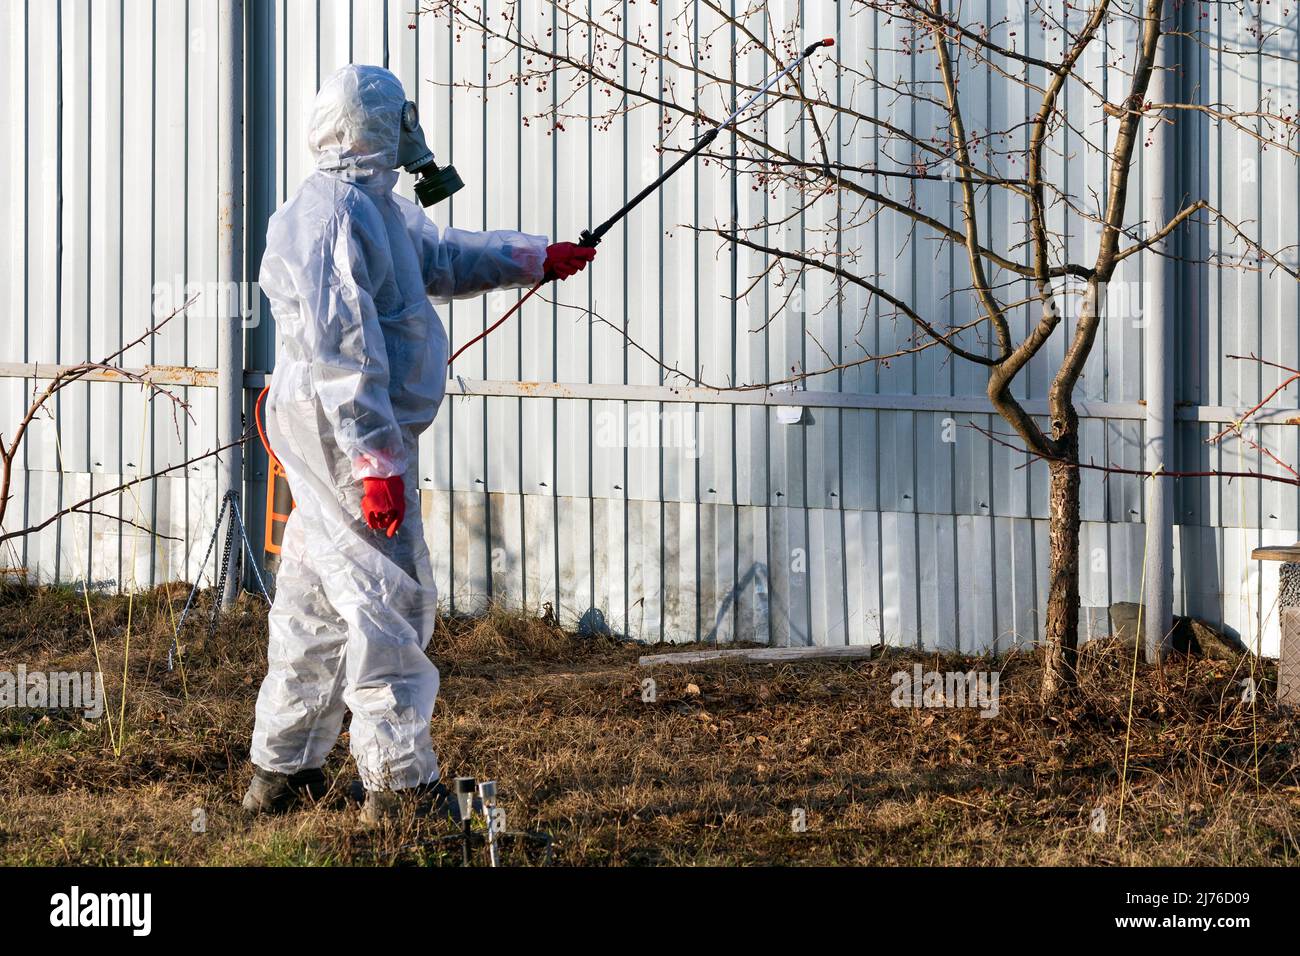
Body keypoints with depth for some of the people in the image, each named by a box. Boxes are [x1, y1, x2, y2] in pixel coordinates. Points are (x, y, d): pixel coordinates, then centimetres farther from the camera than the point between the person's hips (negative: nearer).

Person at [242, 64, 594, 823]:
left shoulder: (380, 208, 15)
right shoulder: (331, 214, -18)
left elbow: (442, 259, 35)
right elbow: (341, 351, -23)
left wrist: (536, 258, 33)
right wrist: (376, 461, -25)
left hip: (347, 432, 11)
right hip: (343, 429, -11)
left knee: (318, 601, 14)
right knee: (392, 598, -7)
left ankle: (283, 773, 21)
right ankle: (400, 783, -3)